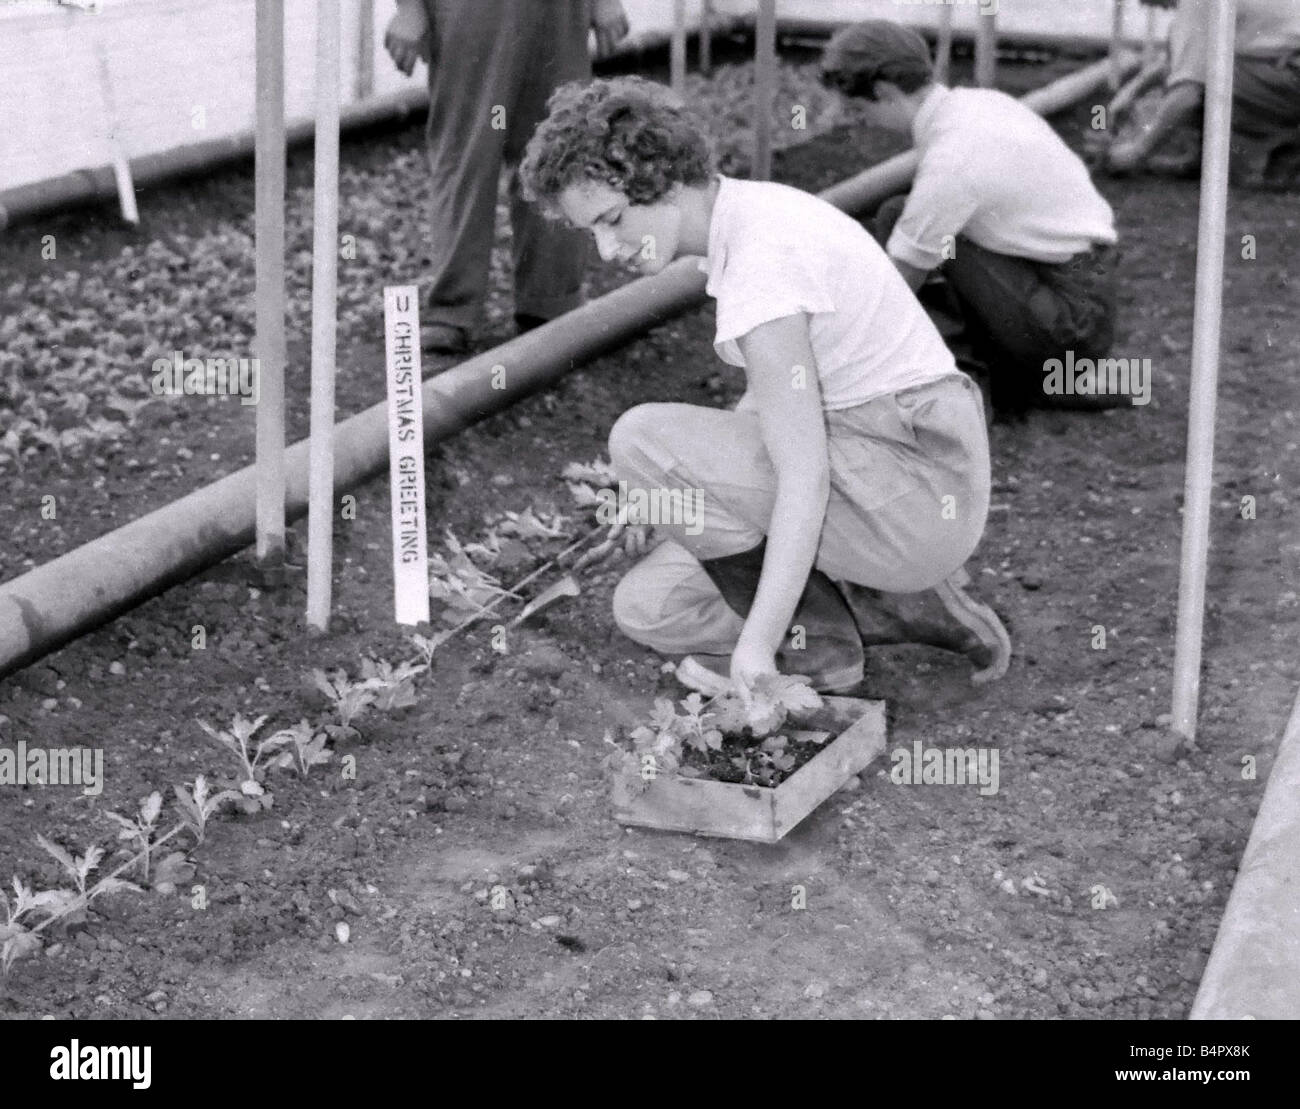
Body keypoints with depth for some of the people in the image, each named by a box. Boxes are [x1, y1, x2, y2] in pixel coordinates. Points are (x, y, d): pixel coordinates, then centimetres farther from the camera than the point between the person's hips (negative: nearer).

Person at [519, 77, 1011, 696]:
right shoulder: (754, 211, 7)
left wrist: (756, 645, -27)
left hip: (915, 492, -9)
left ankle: (816, 645, -6)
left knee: (642, 439, -18)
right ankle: (902, 604, 8)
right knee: (647, 606, 6)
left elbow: (805, 477, -26)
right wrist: (679, 501, 12)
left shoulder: (761, 264, -22)